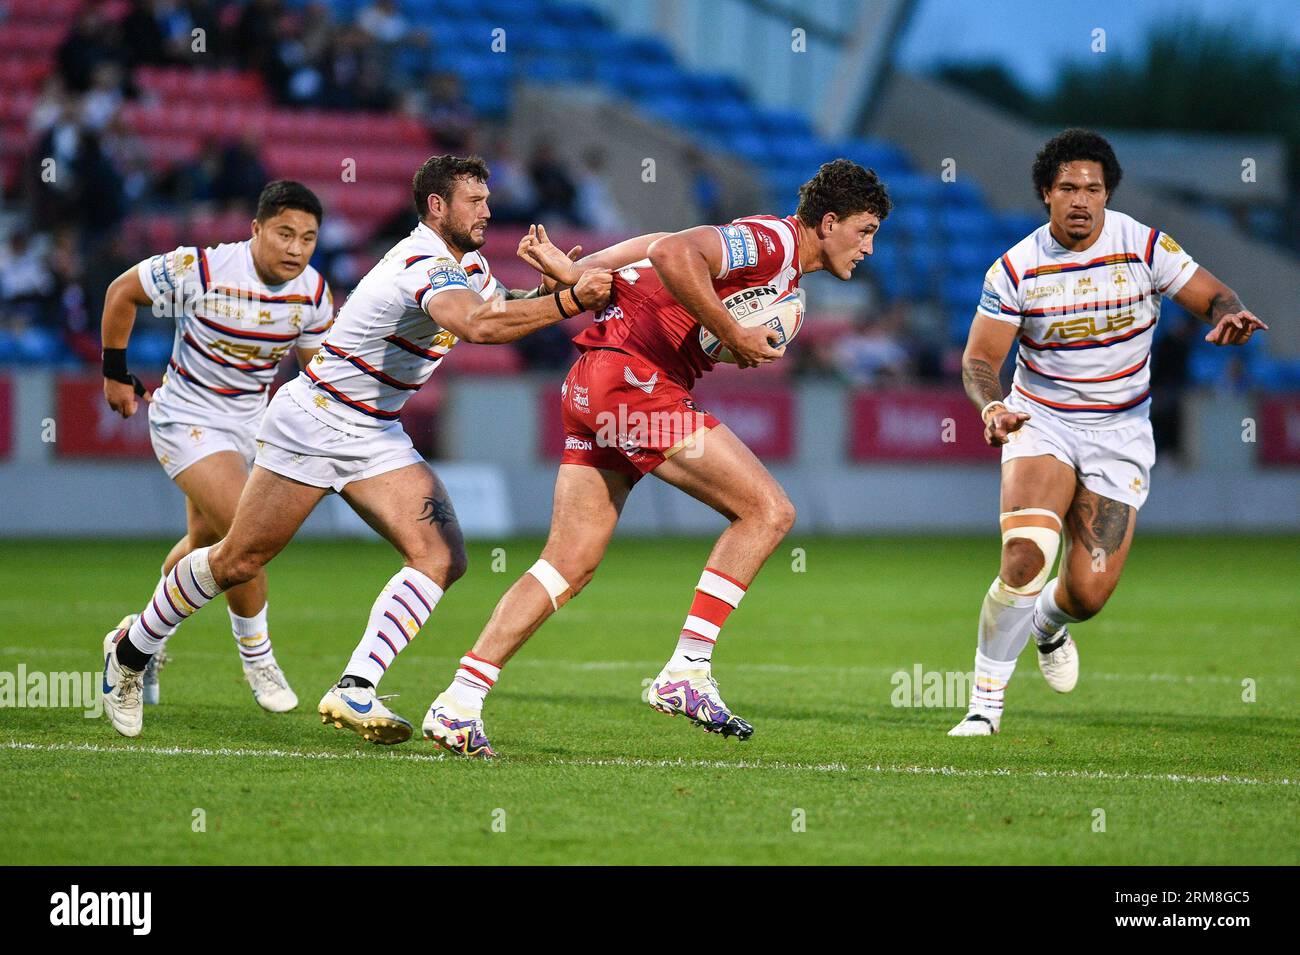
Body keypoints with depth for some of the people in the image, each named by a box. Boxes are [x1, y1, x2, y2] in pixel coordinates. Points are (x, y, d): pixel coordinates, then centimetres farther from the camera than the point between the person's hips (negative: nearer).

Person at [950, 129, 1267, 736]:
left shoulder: (1143, 247, -7)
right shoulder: (1015, 269, -8)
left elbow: (1214, 297, -2)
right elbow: (979, 359, -5)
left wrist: (1229, 318, -27)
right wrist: (991, 406, -27)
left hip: (1120, 435, 1)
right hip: (1041, 422, -1)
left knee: (1089, 591, -6)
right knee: (1024, 559, -26)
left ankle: (1049, 623, 34)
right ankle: (985, 702, -11)